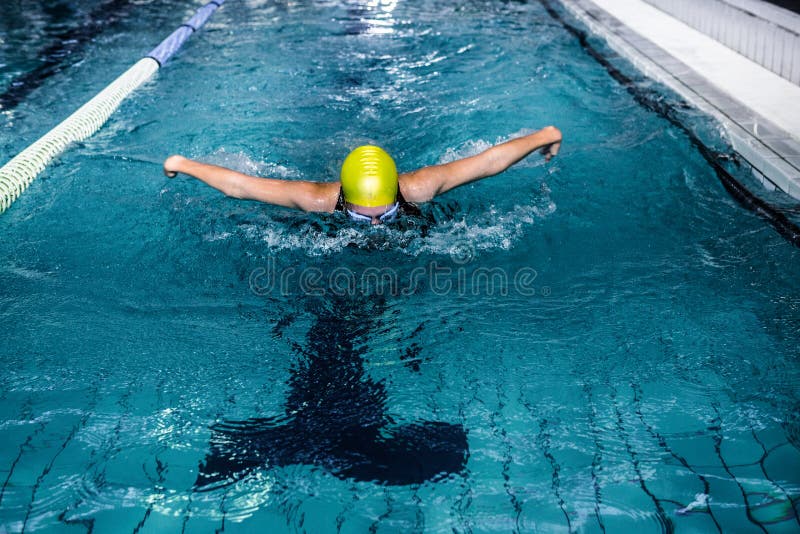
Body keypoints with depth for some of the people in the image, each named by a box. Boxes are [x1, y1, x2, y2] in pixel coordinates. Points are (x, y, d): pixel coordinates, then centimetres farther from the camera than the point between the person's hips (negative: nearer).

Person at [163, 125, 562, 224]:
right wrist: (183, 165, -26)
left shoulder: (417, 189, -43)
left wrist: (541, 137, -22)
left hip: (414, 226, 1)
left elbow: (489, 161, -32)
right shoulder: (320, 199, -43)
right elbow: (237, 184, -33)